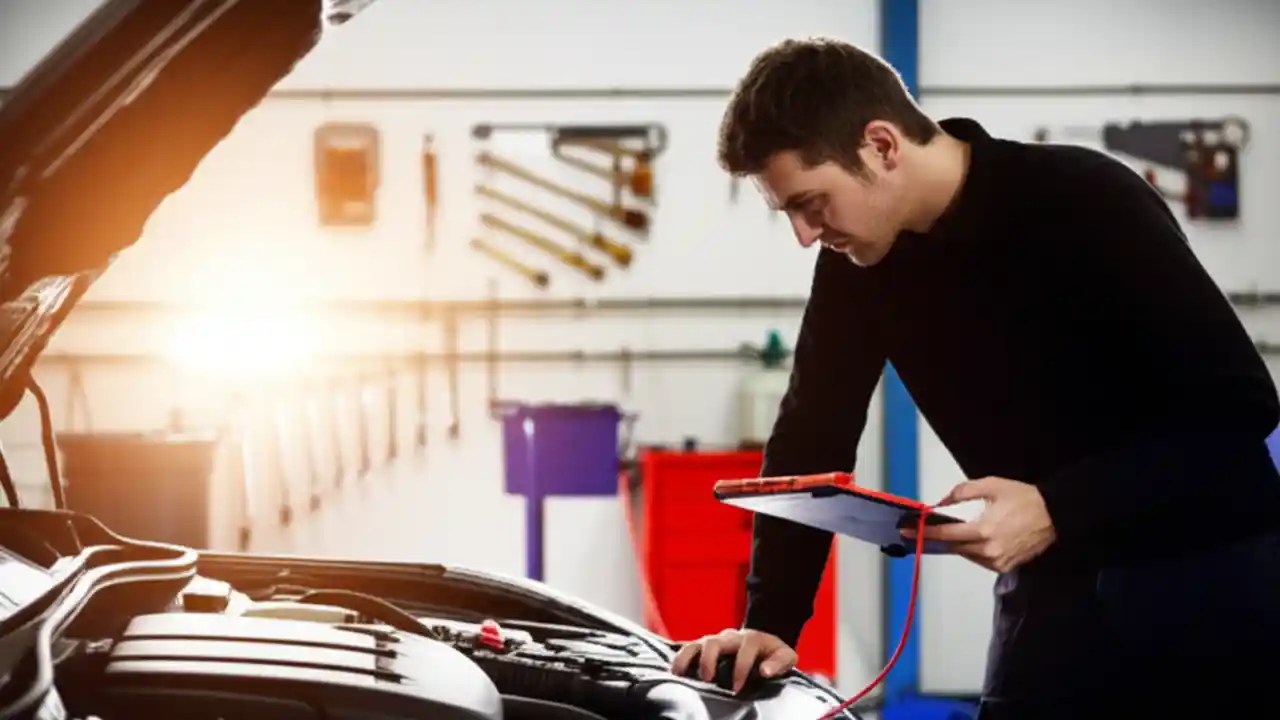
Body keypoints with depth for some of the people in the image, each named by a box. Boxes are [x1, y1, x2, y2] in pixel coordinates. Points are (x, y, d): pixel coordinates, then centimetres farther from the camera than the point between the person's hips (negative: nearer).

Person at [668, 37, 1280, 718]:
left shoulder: (1087, 204, -20)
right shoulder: (858, 259, -2)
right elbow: (812, 437, 3)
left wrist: (1058, 510, -31)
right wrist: (769, 622, -5)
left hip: (1213, 578, -5)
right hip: (1058, 582, 5)